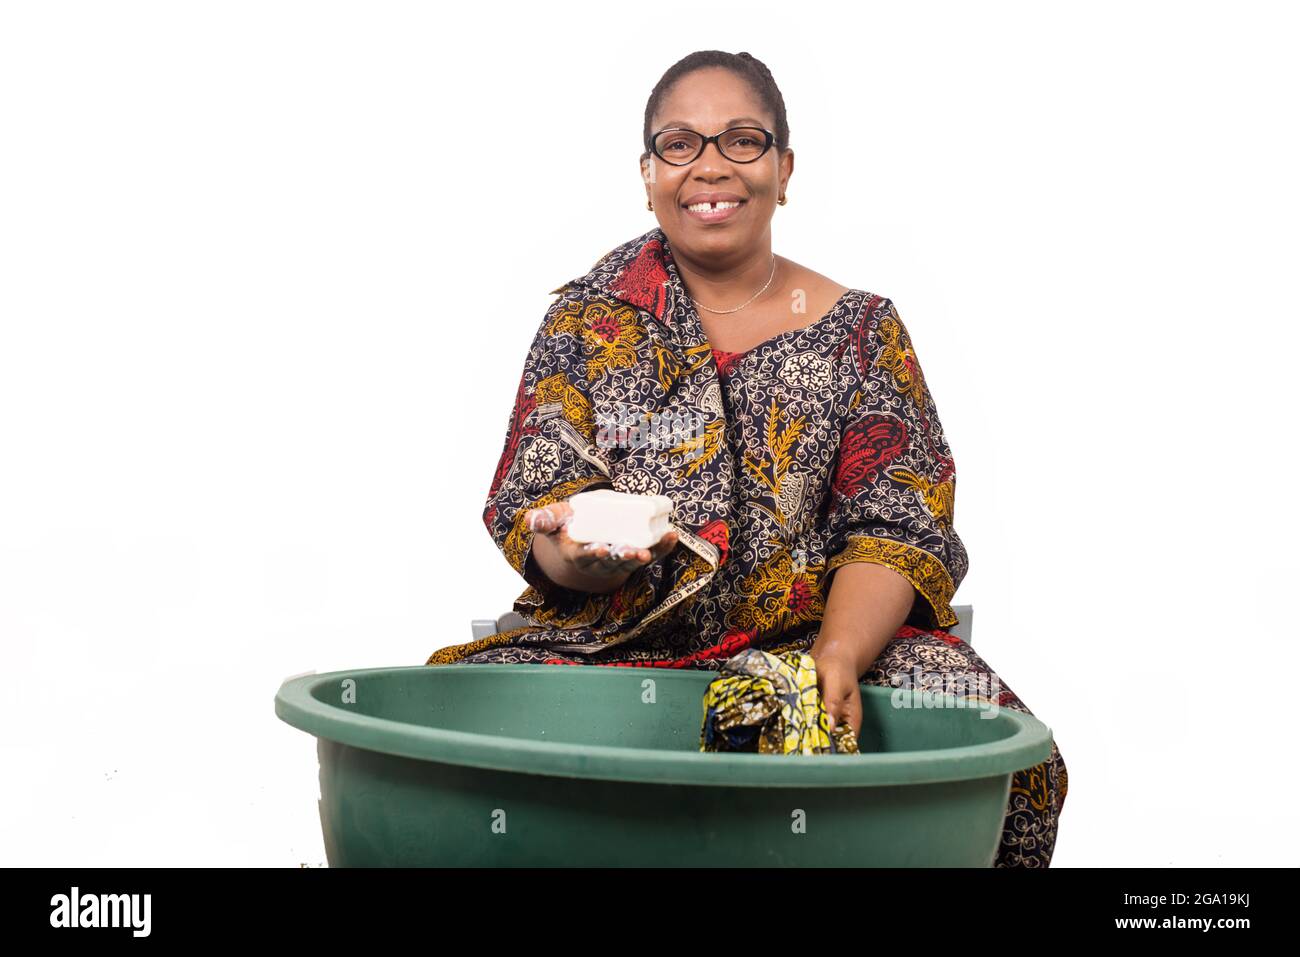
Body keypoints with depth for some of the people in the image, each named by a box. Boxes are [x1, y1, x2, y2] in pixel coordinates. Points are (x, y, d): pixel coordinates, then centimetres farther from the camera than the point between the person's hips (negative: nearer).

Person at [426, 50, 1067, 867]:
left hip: (821, 638, 0)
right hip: (614, 640, 1)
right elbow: (534, 508, 3)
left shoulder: (860, 332, 9)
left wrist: (838, 657, -21)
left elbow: (897, 528, 0)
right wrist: (576, 550, -23)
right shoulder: (589, 320, 10)